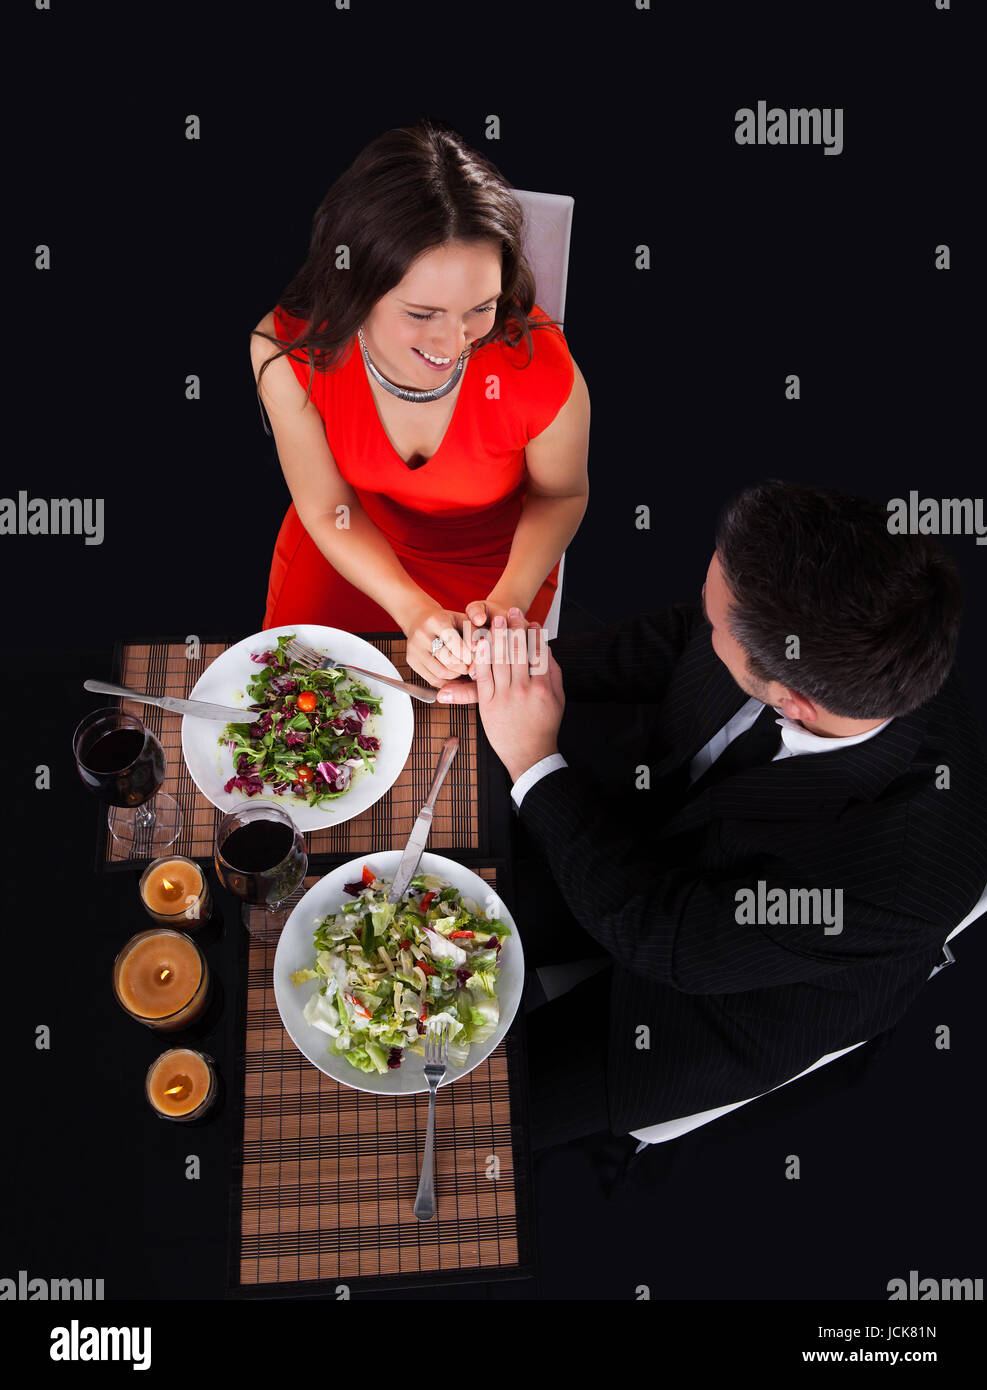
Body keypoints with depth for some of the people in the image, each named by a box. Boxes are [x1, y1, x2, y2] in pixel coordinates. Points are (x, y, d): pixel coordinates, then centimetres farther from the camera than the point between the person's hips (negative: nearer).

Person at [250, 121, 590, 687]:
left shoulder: (543, 373, -34)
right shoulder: (286, 354, -30)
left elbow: (560, 494, -11)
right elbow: (328, 510, -15)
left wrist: (507, 603, -27)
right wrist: (415, 610, -31)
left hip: (489, 563, -1)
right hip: (348, 550, 1)